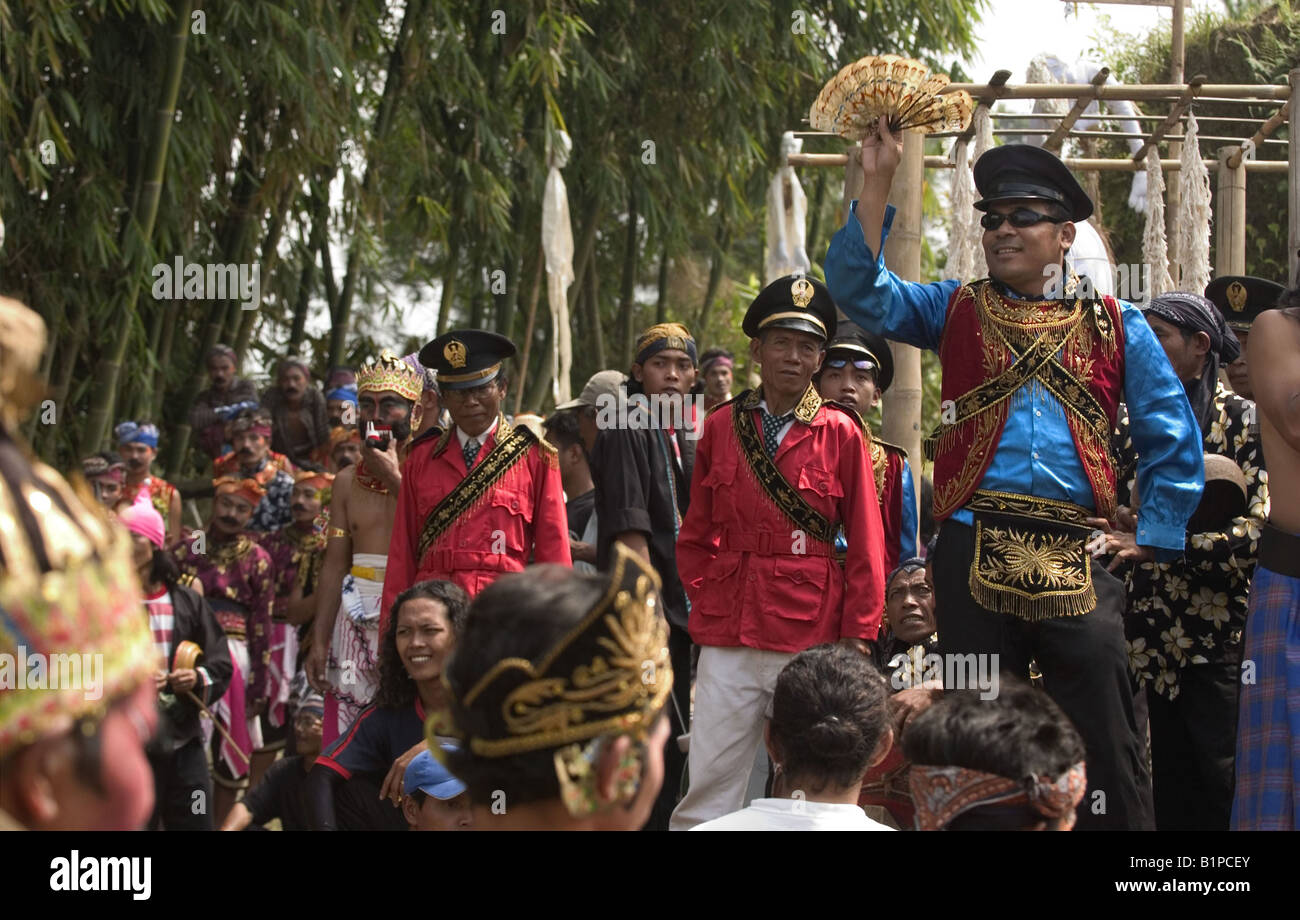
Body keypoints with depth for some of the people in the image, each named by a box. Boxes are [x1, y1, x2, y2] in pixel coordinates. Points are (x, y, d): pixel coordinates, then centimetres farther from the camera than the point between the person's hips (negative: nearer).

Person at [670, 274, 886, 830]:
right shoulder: (721, 426, 9)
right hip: (728, 639, 2)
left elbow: (866, 543, 2)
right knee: (707, 789, -2)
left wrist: (858, 636, -2)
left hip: (813, 637, -2)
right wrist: (704, 604, 5)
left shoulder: (841, 433, 2)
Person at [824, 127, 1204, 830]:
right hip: (974, 552, 1)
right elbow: (860, 289, -2)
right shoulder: (956, 312, 12)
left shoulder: (1114, 325, 11)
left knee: (1104, 745, -2)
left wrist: (1155, 535, 5)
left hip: (1077, 557, -1)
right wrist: (878, 181, -9)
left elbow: (1173, 436, 12)